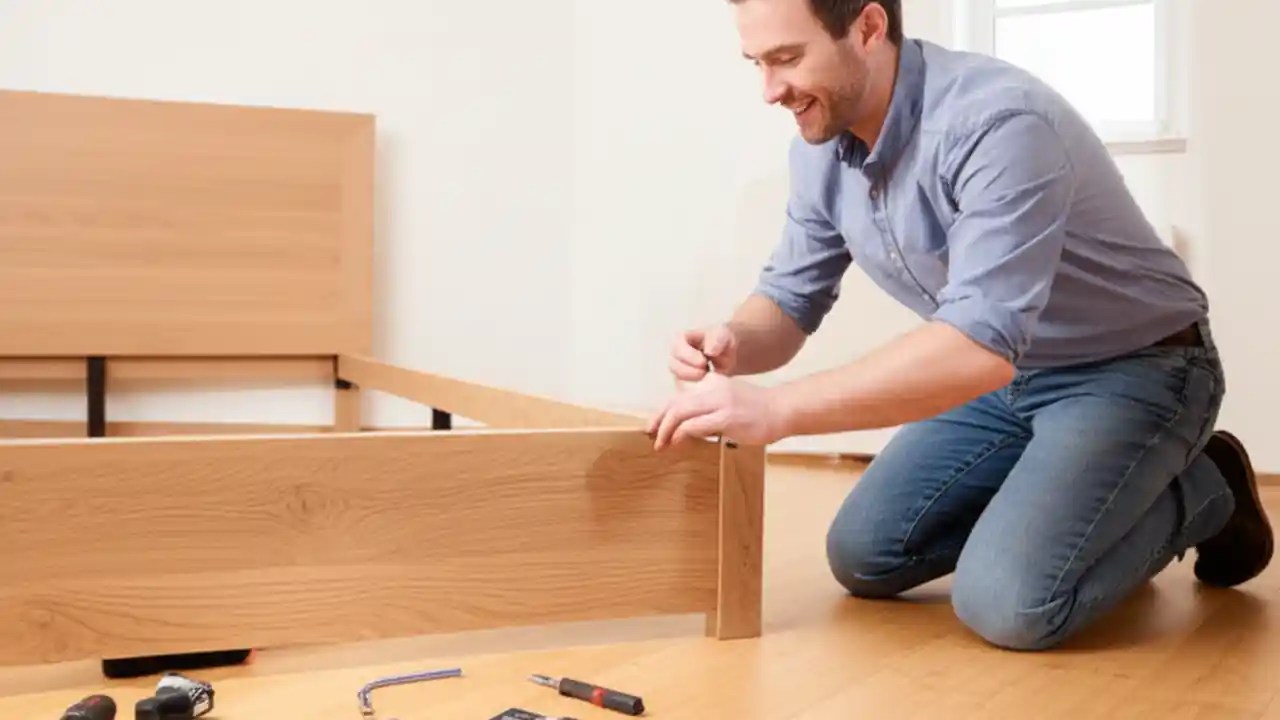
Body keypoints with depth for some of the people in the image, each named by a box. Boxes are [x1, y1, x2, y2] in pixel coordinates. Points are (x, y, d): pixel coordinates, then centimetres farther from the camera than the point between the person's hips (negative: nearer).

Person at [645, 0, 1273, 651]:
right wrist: (735, 344, -22)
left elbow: (981, 342, -43)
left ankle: (1201, 492, 5)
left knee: (1005, 602, -23)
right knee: (863, 556, 3)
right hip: (1005, 376, 7)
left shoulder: (998, 122, -33)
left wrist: (777, 408, -47)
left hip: (1133, 369, -7)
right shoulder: (819, 150, -7)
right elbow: (789, 300, 2)